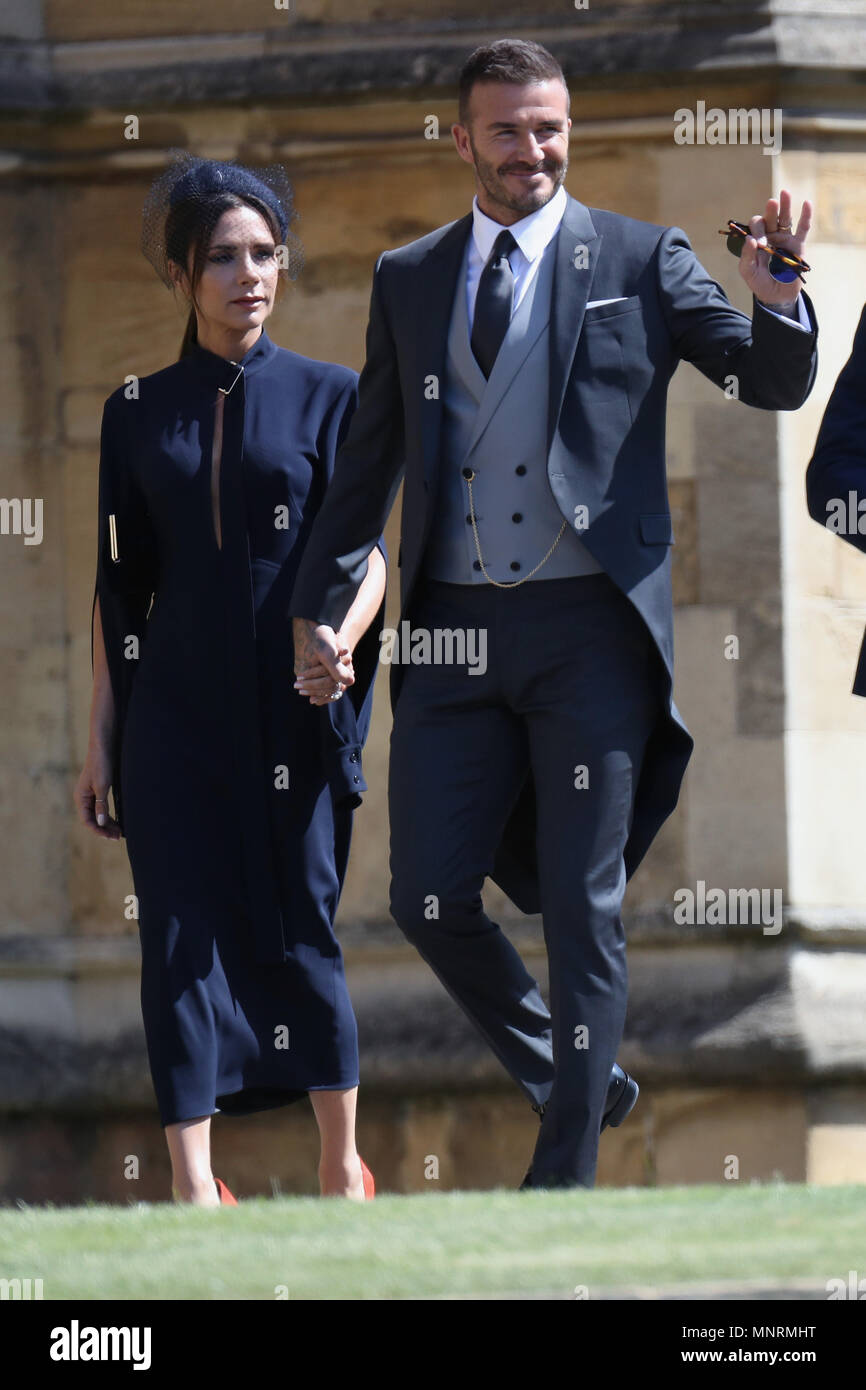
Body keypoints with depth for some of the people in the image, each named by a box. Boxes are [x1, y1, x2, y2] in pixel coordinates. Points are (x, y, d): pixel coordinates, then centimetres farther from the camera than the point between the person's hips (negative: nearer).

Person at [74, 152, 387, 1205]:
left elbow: (366, 554, -1)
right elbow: (119, 583, 10)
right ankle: (193, 1185, -8)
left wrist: (343, 637, -22)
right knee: (183, 934, -5)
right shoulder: (139, 412, 9)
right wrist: (100, 738, 7)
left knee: (299, 929, 1)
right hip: (176, 714, 1)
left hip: (291, 712, -1)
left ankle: (342, 1165, 13)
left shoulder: (328, 398, 4)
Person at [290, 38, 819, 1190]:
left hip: (589, 628, -3)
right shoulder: (408, 280, 13)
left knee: (584, 910, -2)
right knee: (431, 902, 1)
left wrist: (776, 298, -21)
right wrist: (320, 601, 11)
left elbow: (777, 385, 0)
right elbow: (372, 453, 18)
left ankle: (565, 1176, 3)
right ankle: (559, 1071, 26)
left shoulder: (640, 262, 3)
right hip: (454, 629, 3)